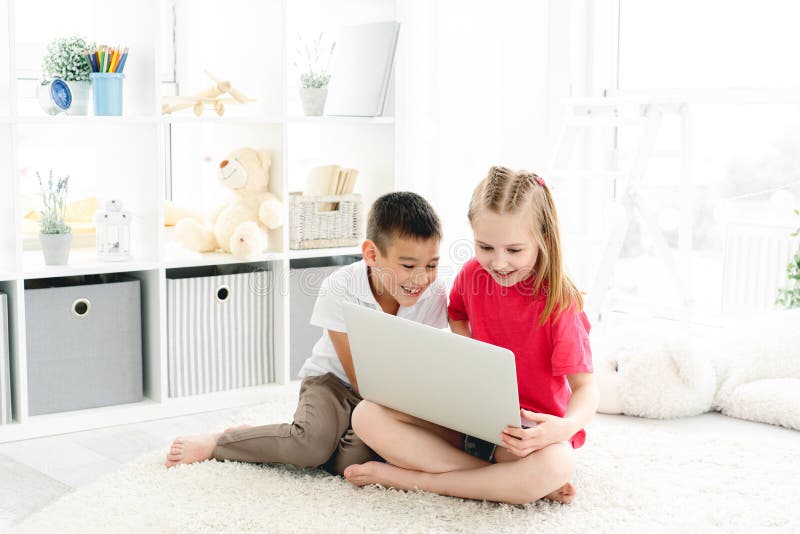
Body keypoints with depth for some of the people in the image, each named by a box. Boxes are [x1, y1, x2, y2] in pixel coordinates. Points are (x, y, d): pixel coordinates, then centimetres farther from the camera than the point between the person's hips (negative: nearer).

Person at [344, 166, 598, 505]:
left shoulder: (557, 302, -15)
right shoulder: (472, 273, -1)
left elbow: (585, 385, -17)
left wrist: (566, 427, -40)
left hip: (530, 430, -5)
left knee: (556, 464, -41)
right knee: (367, 416, -17)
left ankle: (409, 478, -24)